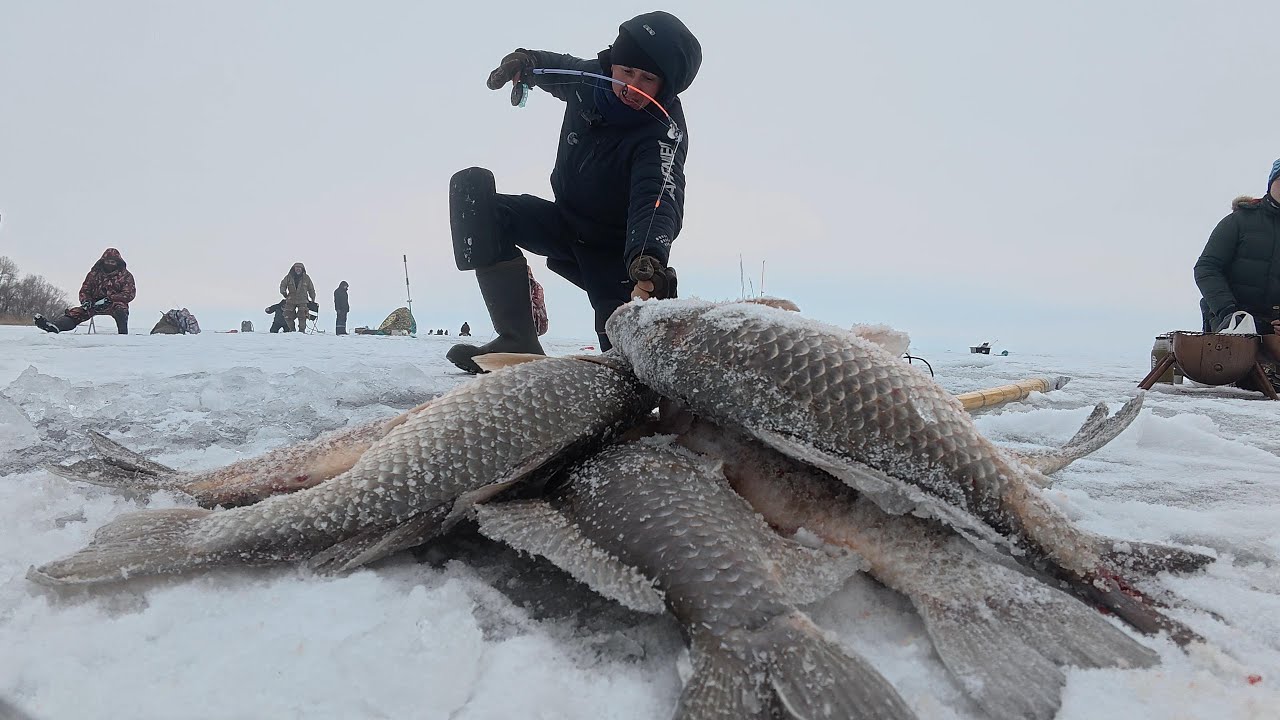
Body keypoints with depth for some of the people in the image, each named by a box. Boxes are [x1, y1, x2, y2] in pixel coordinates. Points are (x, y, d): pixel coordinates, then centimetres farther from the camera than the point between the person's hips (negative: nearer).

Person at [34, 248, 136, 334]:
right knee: (76, 312, -20)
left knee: (120, 309, -39)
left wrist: (109, 299, -20)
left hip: (115, 304, -4)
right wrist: (86, 301, -8)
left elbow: (130, 294, -8)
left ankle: (123, 335, -54)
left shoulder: (126, 275, 3)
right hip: (95, 304, 4)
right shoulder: (94, 274, 15)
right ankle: (54, 326, -43)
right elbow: (84, 290, 17)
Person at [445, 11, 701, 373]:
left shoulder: (663, 132, -26)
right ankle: (517, 336, -26)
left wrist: (648, 257, -66)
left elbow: (658, 198, -45)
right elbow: (557, 67, 16)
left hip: (613, 250, -5)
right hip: (564, 220, 6)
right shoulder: (591, 77, -9)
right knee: (471, 187, -17)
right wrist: (525, 61, -8)